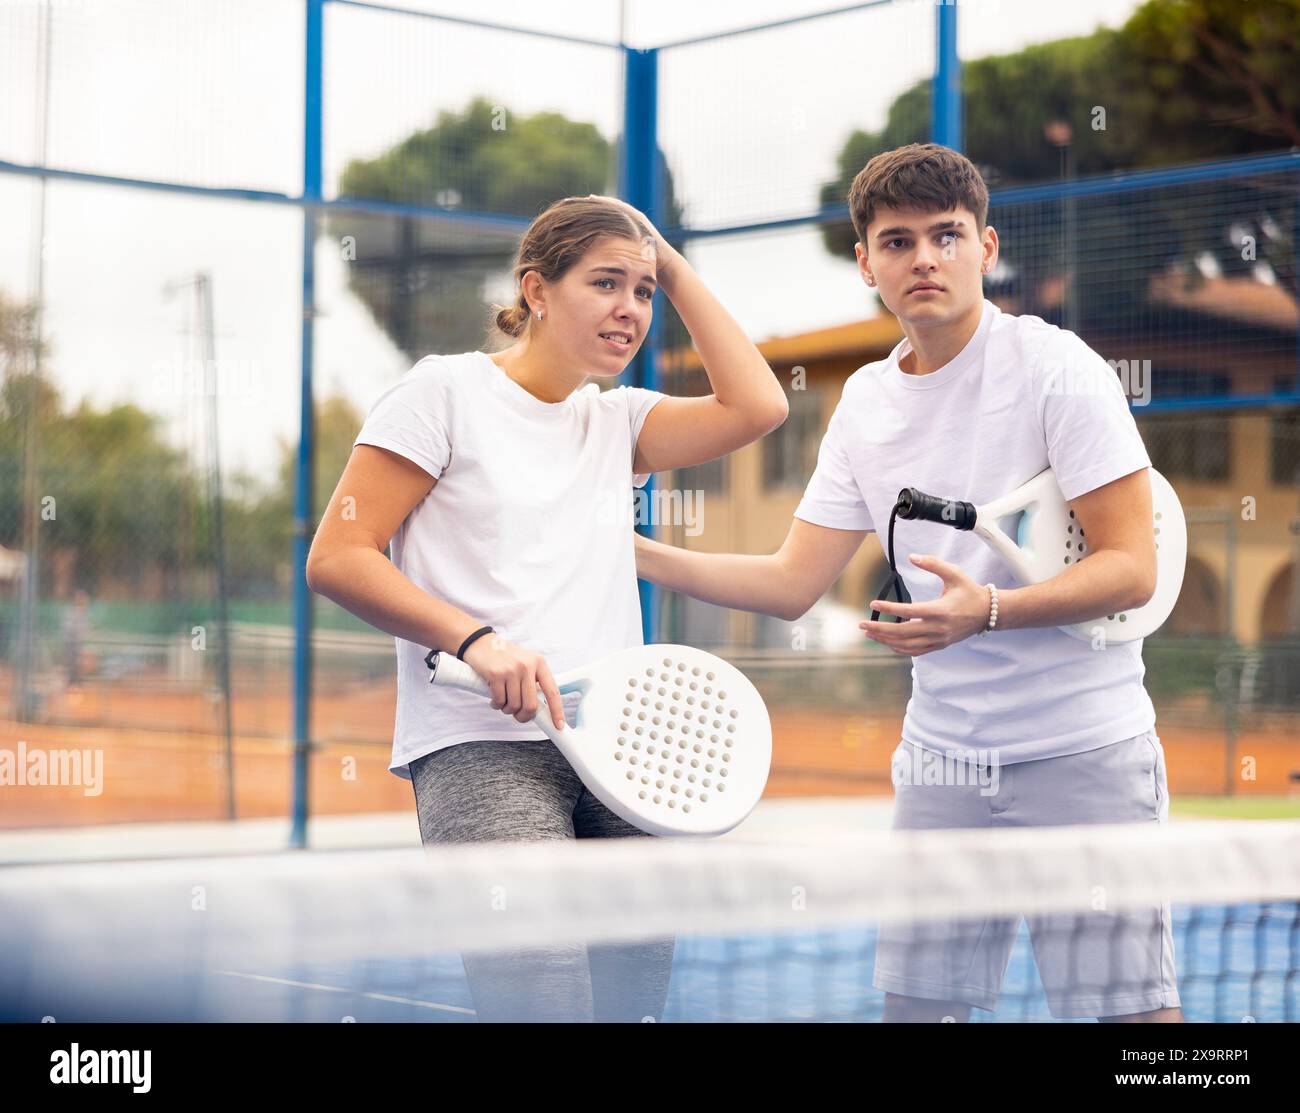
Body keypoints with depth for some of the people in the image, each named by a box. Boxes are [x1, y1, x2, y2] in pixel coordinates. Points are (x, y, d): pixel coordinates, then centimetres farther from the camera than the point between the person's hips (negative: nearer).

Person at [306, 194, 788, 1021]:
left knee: (633, 996, 0)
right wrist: (476, 639, -15)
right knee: (542, 998, -22)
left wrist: (674, 269, 12)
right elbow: (336, 559, -3)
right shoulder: (447, 390, 3)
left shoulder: (616, 420, 20)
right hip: (484, 749, -6)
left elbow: (757, 407, 6)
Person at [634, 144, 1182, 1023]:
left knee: (1128, 1007, -7)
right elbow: (792, 584, 11)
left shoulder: (1055, 366, -8)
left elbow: (1131, 568, -13)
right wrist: (626, 550, 4)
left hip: (1083, 753, -5)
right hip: (942, 759, 5)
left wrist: (987, 609, -28)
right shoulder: (866, 402, 8)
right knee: (917, 1002, 5)